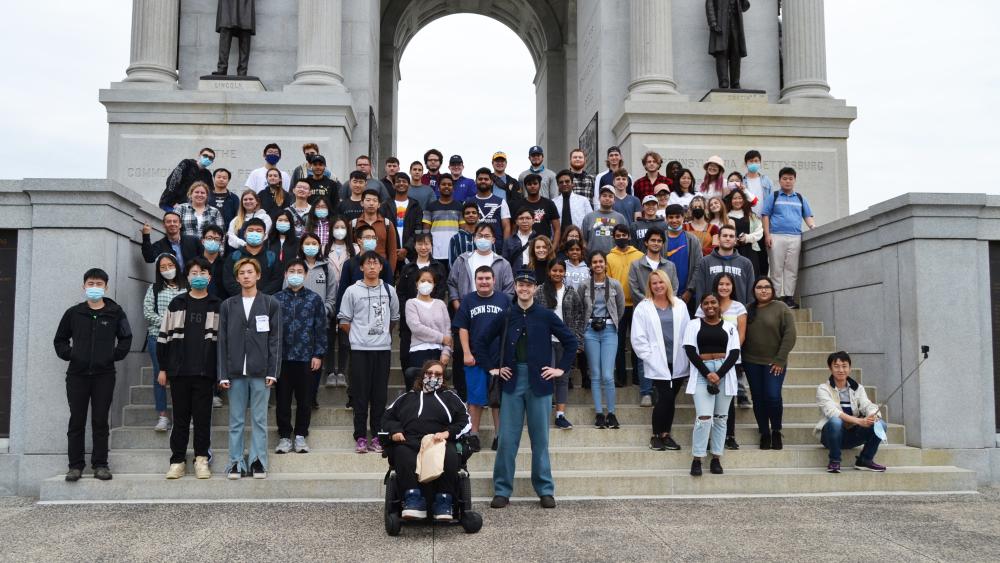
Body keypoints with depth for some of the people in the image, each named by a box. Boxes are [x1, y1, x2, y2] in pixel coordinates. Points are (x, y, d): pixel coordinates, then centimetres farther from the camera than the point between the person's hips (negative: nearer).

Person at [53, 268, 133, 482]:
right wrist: (69, 354, 0)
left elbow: (126, 338, 9)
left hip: (104, 375, -1)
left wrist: (114, 355, -2)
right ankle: (75, 464, 11)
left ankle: (100, 464, 10)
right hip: (77, 375, 1)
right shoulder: (73, 313, 5)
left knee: (101, 421, 3)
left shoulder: (116, 312, 3)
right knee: (77, 421, 4)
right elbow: (60, 340, 13)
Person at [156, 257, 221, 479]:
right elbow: (163, 337, 9)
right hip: (179, 370, 1)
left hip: (205, 371, -1)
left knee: (203, 417, 2)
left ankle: (201, 459, 11)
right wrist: (162, 368, 4)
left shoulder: (218, 306, 5)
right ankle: (177, 460, 13)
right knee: (180, 417, 6)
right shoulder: (176, 304, 8)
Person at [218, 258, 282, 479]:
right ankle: (236, 462, 13)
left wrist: (273, 371, -5)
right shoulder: (227, 306, 10)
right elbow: (222, 341, 7)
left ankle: (258, 462, 10)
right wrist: (223, 374, 0)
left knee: (259, 420, 4)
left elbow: (275, 339, 2)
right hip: (235, 372, 2)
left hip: (260, 372, -1)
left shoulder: (271, 304, 5)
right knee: (236, 421, 6)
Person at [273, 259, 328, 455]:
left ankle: (300, 436, 17)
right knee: (283, 399, 5)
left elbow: (321, 328, 3)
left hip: (306, 357, 0)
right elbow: (270, 327, 5)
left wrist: (318, 355, -3)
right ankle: (284, 436, 16)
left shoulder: (314, 299, 4)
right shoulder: (276, 299, 5)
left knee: (305, 399, 5)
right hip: (282, 357, 0)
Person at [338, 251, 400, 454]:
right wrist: (358, 334, 6)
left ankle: (377, 436, 12)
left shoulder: (389, 291, 8)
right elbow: (344, 321, 5)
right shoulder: (352, 291, 1)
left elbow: (394, 319, 19)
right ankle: (360, 437, 7)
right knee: (360, 393, 1)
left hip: (383, 348, 2)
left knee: (380, 393, 4)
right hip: (360, 348, -2)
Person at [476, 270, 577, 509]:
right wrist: (492, 367, 7)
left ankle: (545, 490, 16)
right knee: (507, 439, 2)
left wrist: (561, 368, 1)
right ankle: (502, 490, 11)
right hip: (512, 381, 1)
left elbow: (571, 342, 6)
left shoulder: (546, 316, 0)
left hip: (539, 382, -1)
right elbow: (481, 342, 13)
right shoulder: (506, 316, 4)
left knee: (540, 439, 6)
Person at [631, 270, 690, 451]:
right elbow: (638, 338, -2)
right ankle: (656, 436, 8)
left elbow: (688, 333, 7)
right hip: (658, 364, -3)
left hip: (678, 363, 3)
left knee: (671, 399, 7)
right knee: (665, 398, -7)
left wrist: (687, 357, 1)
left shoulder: (680, 305, 9)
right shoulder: (643, 308, 1)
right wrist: (650, 357, -8)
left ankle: (666, 434, 20)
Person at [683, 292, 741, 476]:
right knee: (704, 418, -11)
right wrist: (707, 374, -13)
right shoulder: (694, 324, 7)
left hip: (725, 373, 2)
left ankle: (716, 459, 13)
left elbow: (734, 353, 0)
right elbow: (690, 351, -3)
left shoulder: (729, 326, 10)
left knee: (721, 418, 5)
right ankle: (697, 460, -4)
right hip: (701, 373, -2)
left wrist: (719, 374, -13)